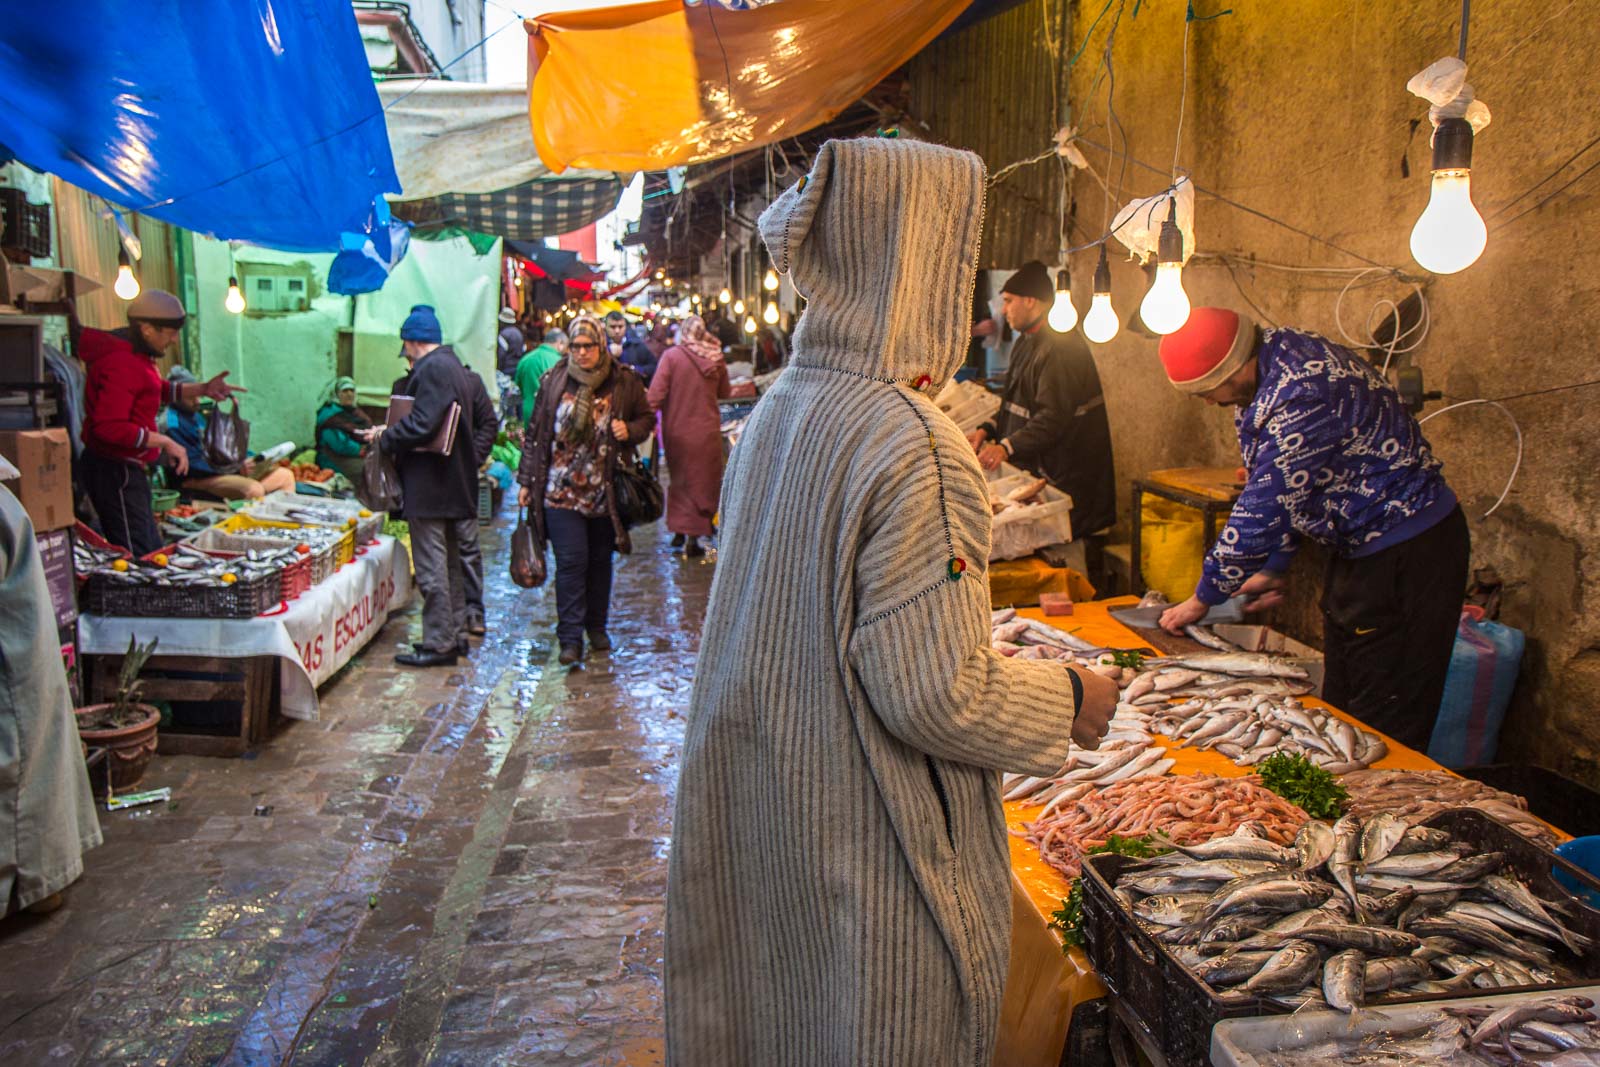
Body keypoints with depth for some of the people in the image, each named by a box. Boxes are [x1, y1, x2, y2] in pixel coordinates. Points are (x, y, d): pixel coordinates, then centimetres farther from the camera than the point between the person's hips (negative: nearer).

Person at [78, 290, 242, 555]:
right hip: (114, 471, -11)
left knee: (152, 552, 17)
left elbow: (156, 391, 28)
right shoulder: (121, 364, -22)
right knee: (138, 559, -9)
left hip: (126, 469, 11)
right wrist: (164, 442, -23)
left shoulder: (132, 354, 11)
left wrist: (201, 389, 16)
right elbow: (109, 428, -29)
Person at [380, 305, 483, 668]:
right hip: (453, 483, 10)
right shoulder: (453, 365, 15)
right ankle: (456, 635, 25)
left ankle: (439, 644, 1)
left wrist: (386, 439, -8)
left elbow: (422, 425, -26)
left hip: (430, 485, -10)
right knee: (449, 564, 17)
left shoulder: (432, 369, -15)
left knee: (432, 568, -4)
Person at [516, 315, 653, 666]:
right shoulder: (554, 381, 2)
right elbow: (535, 432, 7)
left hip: (604, 494, 1)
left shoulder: (624, 384, 1)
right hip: (561, 492, -1)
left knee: (600, 561, 12)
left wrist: (629, 430, -9)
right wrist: (526, 481, 6)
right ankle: (570, 637, 1)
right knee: (571, 561, -7)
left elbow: (647, 419, 15)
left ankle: (597, 626, 29)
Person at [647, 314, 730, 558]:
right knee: (703, 481, 9)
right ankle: (693, 537, 7)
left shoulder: (671, 356, -11)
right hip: (707, 431, 1)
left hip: (677, 430, -1)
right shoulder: (716, 358, -2)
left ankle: (679, 531, 22)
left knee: (680, 480, 16)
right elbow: (724, 393, 11)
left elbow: (656, 395, -17)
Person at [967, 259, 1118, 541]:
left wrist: (1007, 447, -35)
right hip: (1033, 469, 10)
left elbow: (1055, 416, -27)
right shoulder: (1026, 343, 16)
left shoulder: (1062, 347, -19)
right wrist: (988, 430, 7)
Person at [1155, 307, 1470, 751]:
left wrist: (1202, 600, -14)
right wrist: (1272, 568, 12)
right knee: (1340, 707, 17)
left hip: (1407, 552, -10)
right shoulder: (1273, 355, 1)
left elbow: (1262, 510, -25)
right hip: (1363, 545, 10)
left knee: (1385, 726, -2)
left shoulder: (1302, 397, -30)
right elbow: (1280, 496, 12)